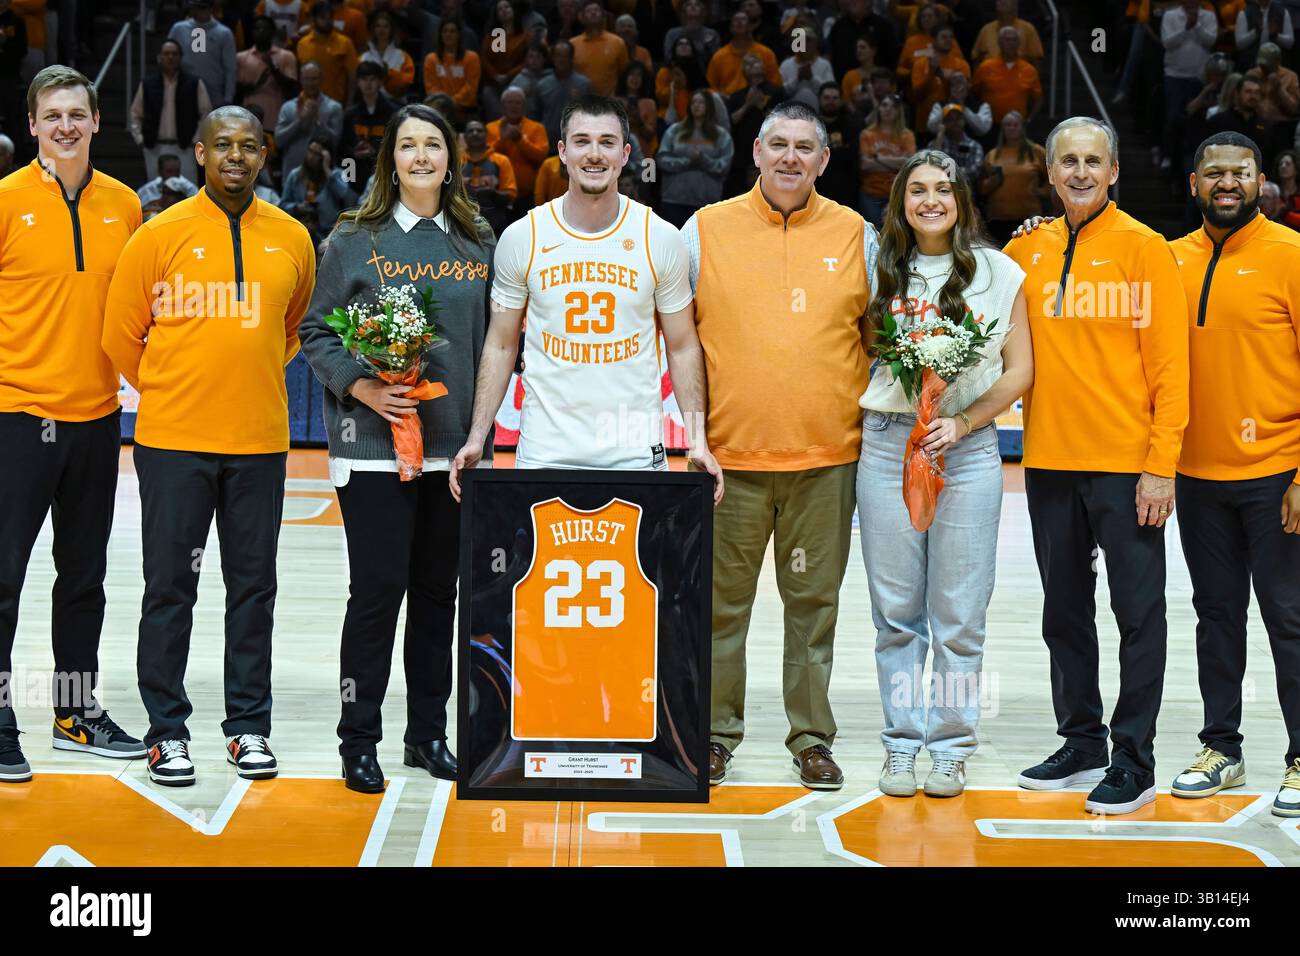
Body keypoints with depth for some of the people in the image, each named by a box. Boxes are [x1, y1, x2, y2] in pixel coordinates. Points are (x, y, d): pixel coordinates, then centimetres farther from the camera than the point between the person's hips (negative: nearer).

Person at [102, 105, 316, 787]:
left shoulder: (291, 240, 5)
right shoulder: (161, 236, -3)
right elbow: (121, 334, 4)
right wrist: (169, 393, 10)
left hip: (260, 442, 2)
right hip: (173, 441, -2)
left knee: (253, 584, 7)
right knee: (170, 587, 3)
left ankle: (248, 726, 18)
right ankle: (167, 731, 12)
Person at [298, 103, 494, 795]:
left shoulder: (478, 244, 10)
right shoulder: (355, 239, 0)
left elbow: (490, 340, 14)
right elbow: (317, 331, 0)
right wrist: (361, 387, -15)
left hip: (453, 446, 4)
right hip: (373, 446, -3)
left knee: (438, 589, 9)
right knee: (378, 587, -5)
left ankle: (428, 733, 20)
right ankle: (358, 741, 6)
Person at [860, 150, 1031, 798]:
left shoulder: (999, 272, 5)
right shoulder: (882, 271, 10)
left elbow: (1018, 370, 3)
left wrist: (961, 423, -9)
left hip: (967, 448, -2)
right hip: (887, 445, 2)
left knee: (959, 612, 0)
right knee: (896, 609, 4)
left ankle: (951, 746, 10)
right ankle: (902, 742, 14)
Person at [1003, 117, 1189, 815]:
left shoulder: (1144, 249, -5)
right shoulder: (1026, 251, 7)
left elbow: (1169, 363, -8)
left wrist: (1161, 464, -13)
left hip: (1126, 465, -5)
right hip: (1049, 462, 5)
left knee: (1138, 612, 0)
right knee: (1065, 611, 13)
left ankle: (1133, 760, 7)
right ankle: (1081, 744, 25)